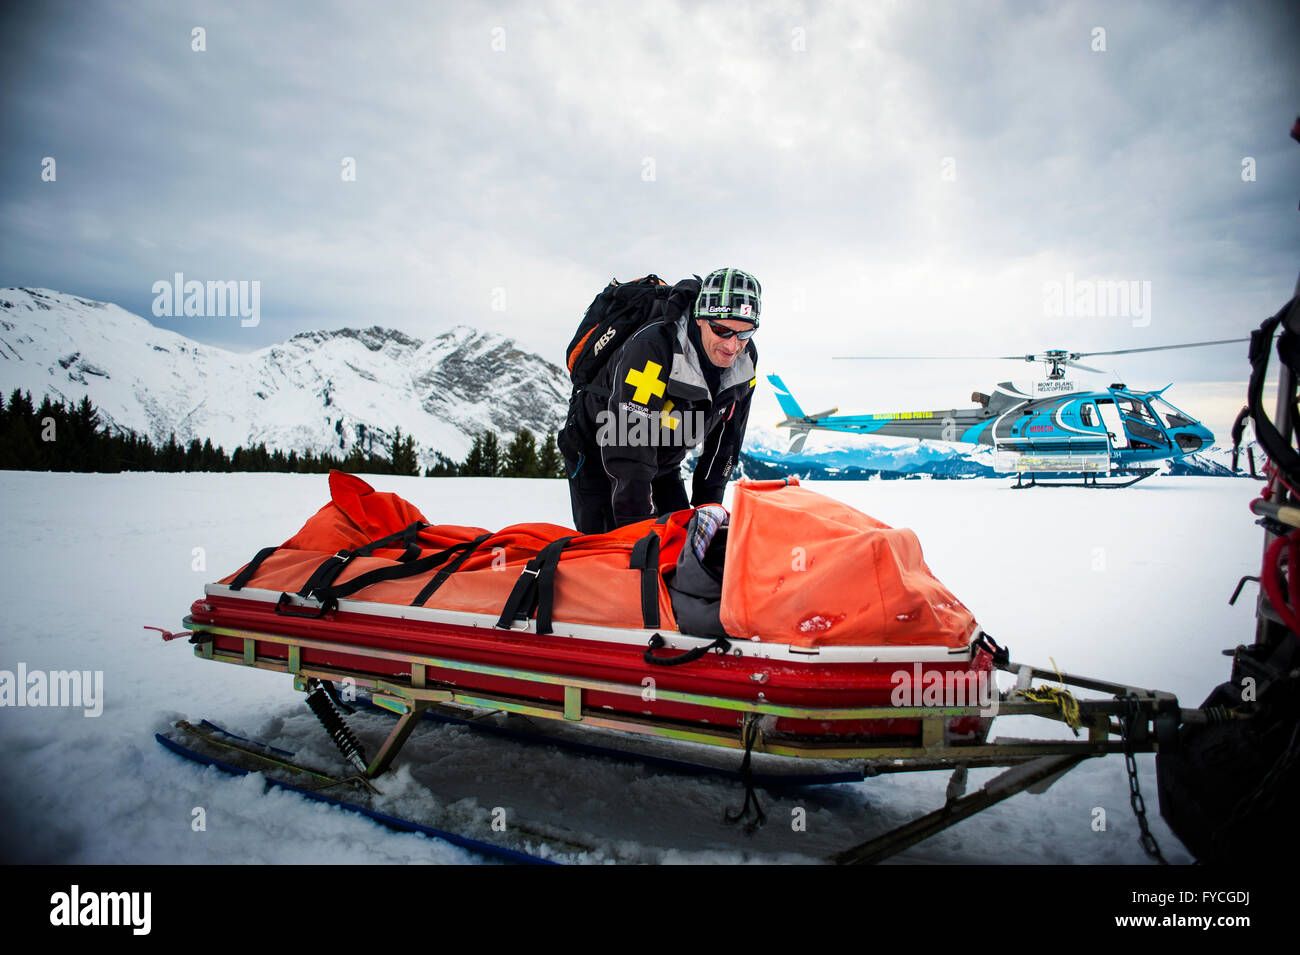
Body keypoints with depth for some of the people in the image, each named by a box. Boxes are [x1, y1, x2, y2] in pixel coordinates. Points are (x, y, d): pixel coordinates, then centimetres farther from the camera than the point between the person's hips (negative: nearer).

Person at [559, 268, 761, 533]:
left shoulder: (745, 361, -15)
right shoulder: (650, 349, -36)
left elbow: (725, 441, -1)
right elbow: (629, 452, -38)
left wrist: (706, 506, -2)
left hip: (663, 464, 6)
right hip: (597, 458, -6)